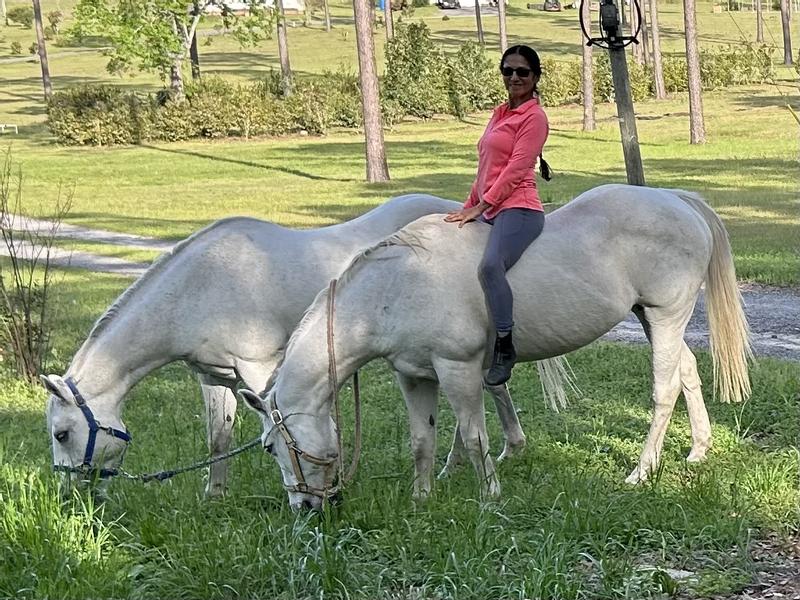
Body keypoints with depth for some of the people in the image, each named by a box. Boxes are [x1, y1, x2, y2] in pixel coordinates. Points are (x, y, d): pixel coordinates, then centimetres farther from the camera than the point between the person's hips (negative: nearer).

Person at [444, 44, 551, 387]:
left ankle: (505, 346, -30)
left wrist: (482, 205, -16)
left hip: (517, 209, -10)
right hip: (489, 211, 10)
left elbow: (516, 169, -14)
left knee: (491, 265, -34)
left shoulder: (534, 116, -5)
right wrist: (470, 205, 22)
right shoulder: (500, 114, 21)